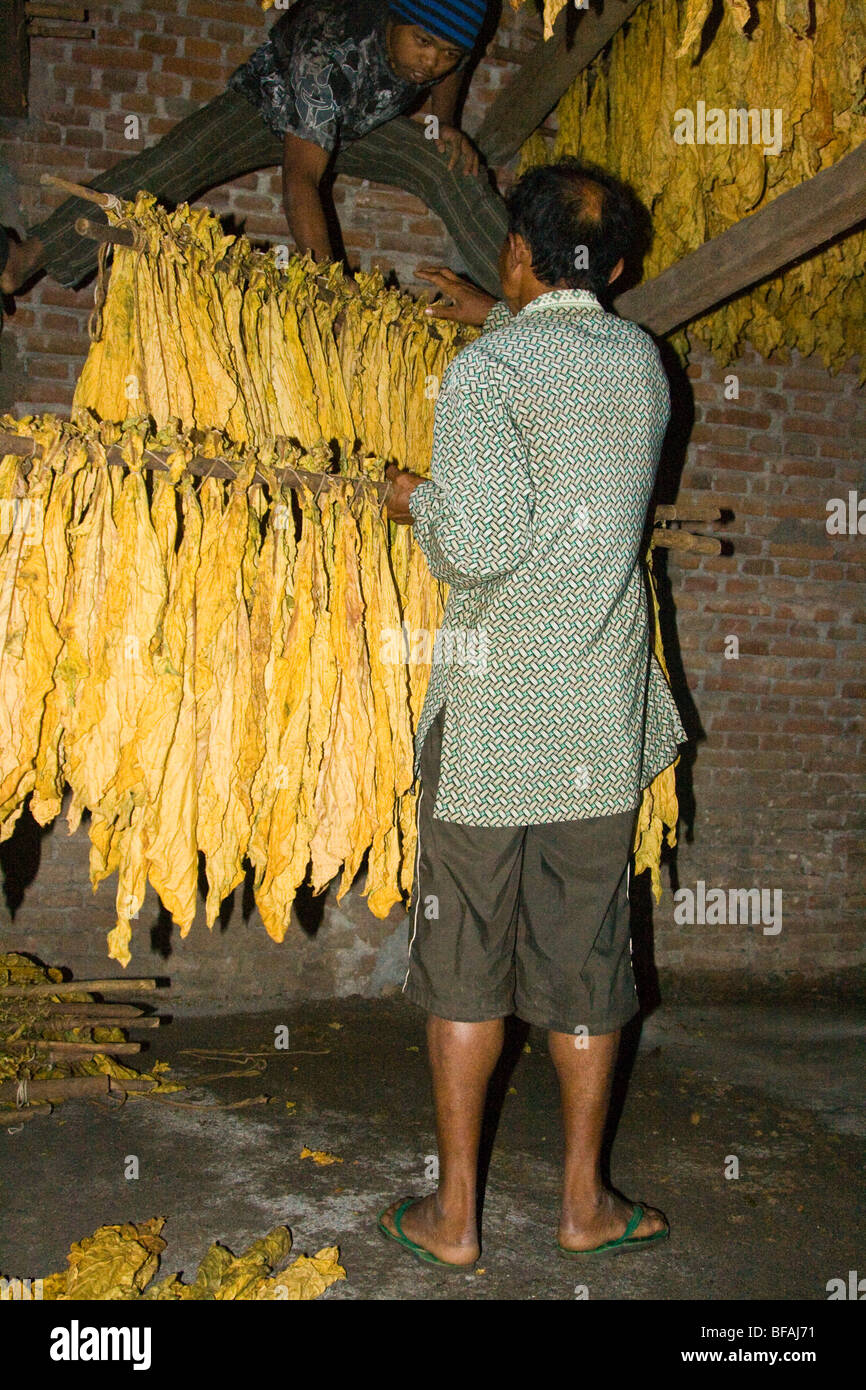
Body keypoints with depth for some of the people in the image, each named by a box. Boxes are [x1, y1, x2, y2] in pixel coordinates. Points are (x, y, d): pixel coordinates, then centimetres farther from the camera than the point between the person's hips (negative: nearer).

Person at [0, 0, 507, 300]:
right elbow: (302, 178, -47)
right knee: (168, 167, -27)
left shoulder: (445, 47, -24)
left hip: (358, 125, 5)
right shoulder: (329, 52, -42)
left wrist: (447, 122, -15)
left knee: (454, 168, -18)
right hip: (273, 105, -4)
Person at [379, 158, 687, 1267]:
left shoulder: (486, 368, -9)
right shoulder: (644, 360, 10)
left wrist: (418, 500, 0)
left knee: (465, 966, 7)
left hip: (493, 713, -4)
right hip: (604, 719, 5)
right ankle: (584, 1202, 25)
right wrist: (499, 317, 46)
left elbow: (483, 541, -20)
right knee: (587, 965, 13)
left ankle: (453, 1214, 18)